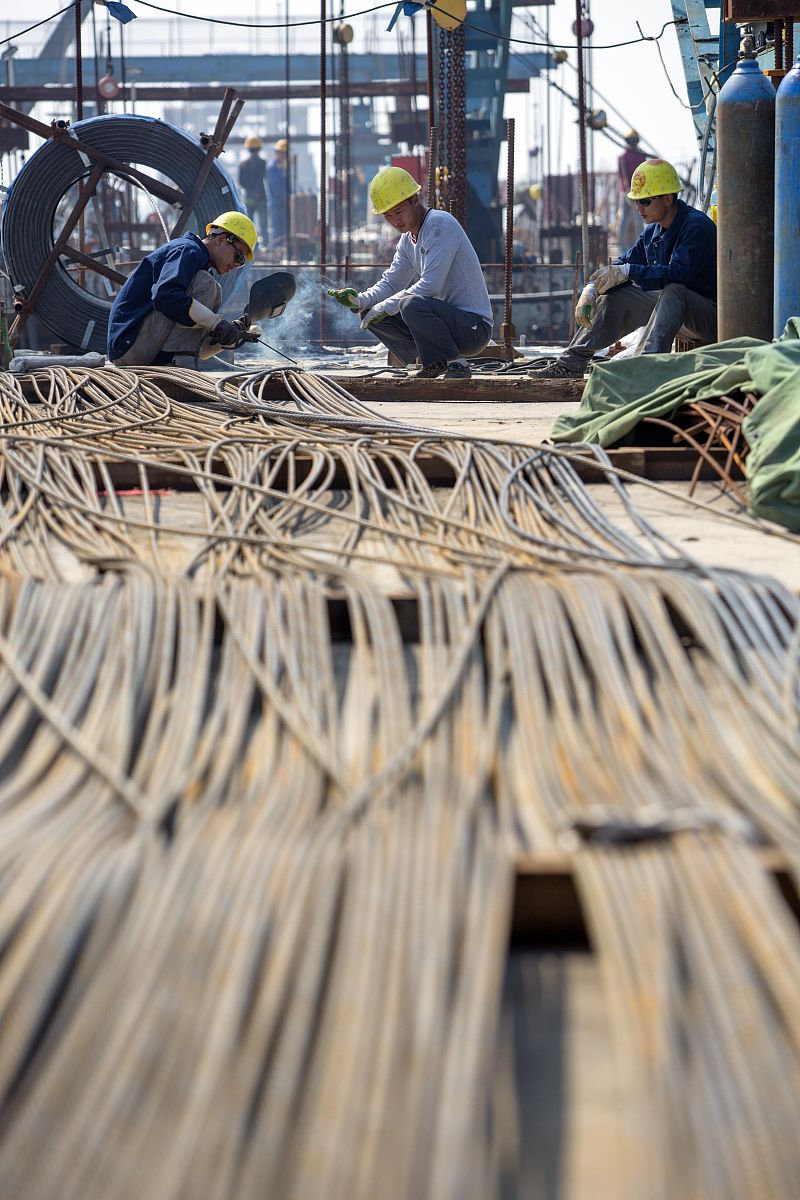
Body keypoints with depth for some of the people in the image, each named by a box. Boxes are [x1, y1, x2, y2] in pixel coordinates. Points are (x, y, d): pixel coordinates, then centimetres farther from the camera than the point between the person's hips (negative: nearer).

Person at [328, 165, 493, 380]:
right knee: (369, 313, 4)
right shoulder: (408, 239, 12)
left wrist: (385, 307, -18)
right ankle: (433, 362, 7)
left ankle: (457, 364, -16)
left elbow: (430, 285, -25)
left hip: (474, 326, -9)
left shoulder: (440, 223, -17)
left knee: (411, 304, -35)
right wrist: (360, 300, -7)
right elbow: (391, 283, 14)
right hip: (447, 317, 9)